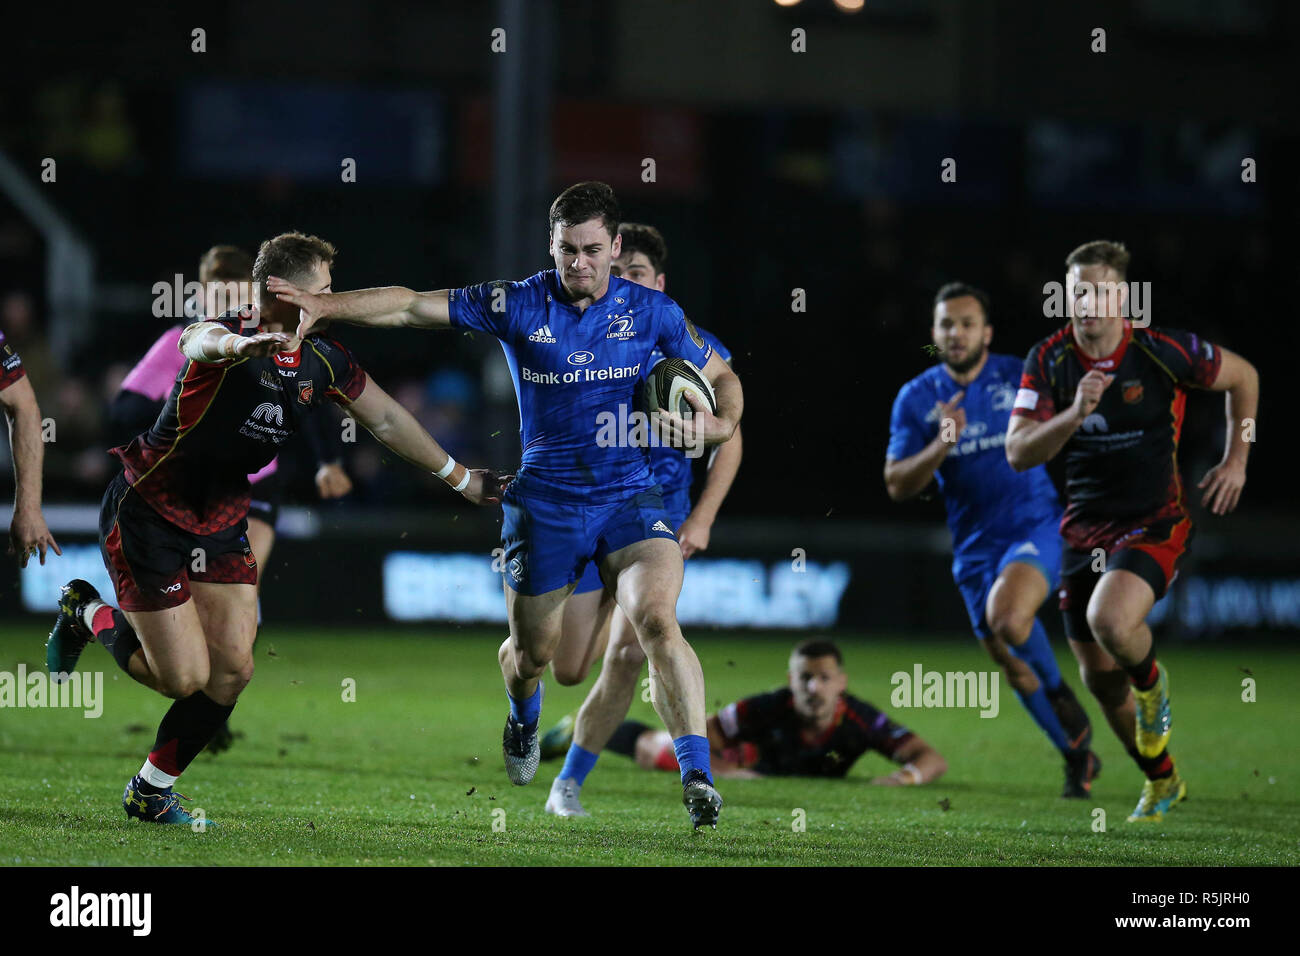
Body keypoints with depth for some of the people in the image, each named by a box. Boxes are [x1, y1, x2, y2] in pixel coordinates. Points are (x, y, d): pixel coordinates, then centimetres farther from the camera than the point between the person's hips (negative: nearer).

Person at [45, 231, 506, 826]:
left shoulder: (321, 362, -2)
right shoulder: (228, 336, -25)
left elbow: (386, 419, 11)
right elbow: (201, 342, -51)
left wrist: (459, 477, 17)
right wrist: (240, 344, -76)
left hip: (222, 522, 7)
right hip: (147, 514, -7)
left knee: (232, 670, -1)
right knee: (184, 676, -7)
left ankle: (150, 793, 18)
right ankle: (87, 615, 21)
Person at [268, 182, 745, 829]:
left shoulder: (652, 312, 1)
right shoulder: (519, 305, -2)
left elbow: (722, 377, 14)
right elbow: (412, 306, -4)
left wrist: (717, 424, -8)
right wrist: (321, 306, -13)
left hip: (631, 496, -1)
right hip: (545, 502, 1)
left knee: (657, 621, -23)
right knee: (532, 650, 10)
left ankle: (698, 777, -21)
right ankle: (523, 722, 48)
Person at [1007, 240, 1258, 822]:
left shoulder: (1163, 352, -14)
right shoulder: (1049, 361, -7)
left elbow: (1243, 376, 4)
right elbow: (1017, 453, -13)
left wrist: (1236, 461, 2)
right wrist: (1075, 413, -28)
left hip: (1153, 526, -4)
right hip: (1083, 530, 4)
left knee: (1110, 621, -31)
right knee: (1099, 676, 8)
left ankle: (1152, 683, 5)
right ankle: (1162, 780, 32)